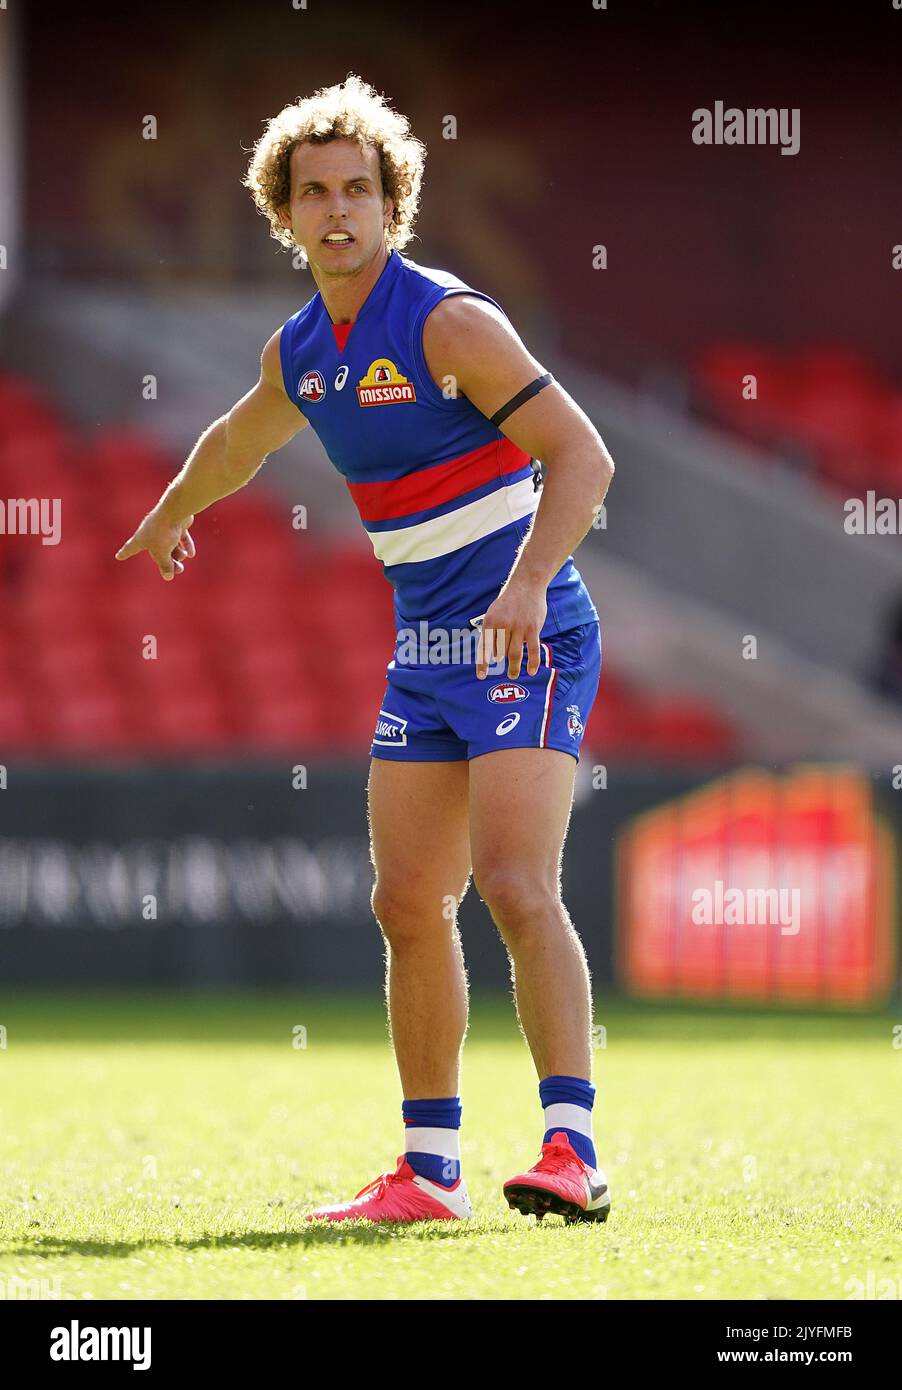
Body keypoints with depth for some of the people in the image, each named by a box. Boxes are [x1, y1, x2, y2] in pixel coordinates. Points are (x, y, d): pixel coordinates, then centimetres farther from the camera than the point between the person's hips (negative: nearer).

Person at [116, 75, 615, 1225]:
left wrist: (529, 580, -35)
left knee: (515, 887, -21)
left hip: (529, 642, -7)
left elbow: (582, 455, -21)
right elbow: (235, 443, 33)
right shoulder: (299, 353, 9)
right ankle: (430, 1171, 13)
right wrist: (168, 517, 50)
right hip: (426, 652, 8)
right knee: (407, 904, 5)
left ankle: (572, 1151, -25)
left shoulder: (448, 321, -15)